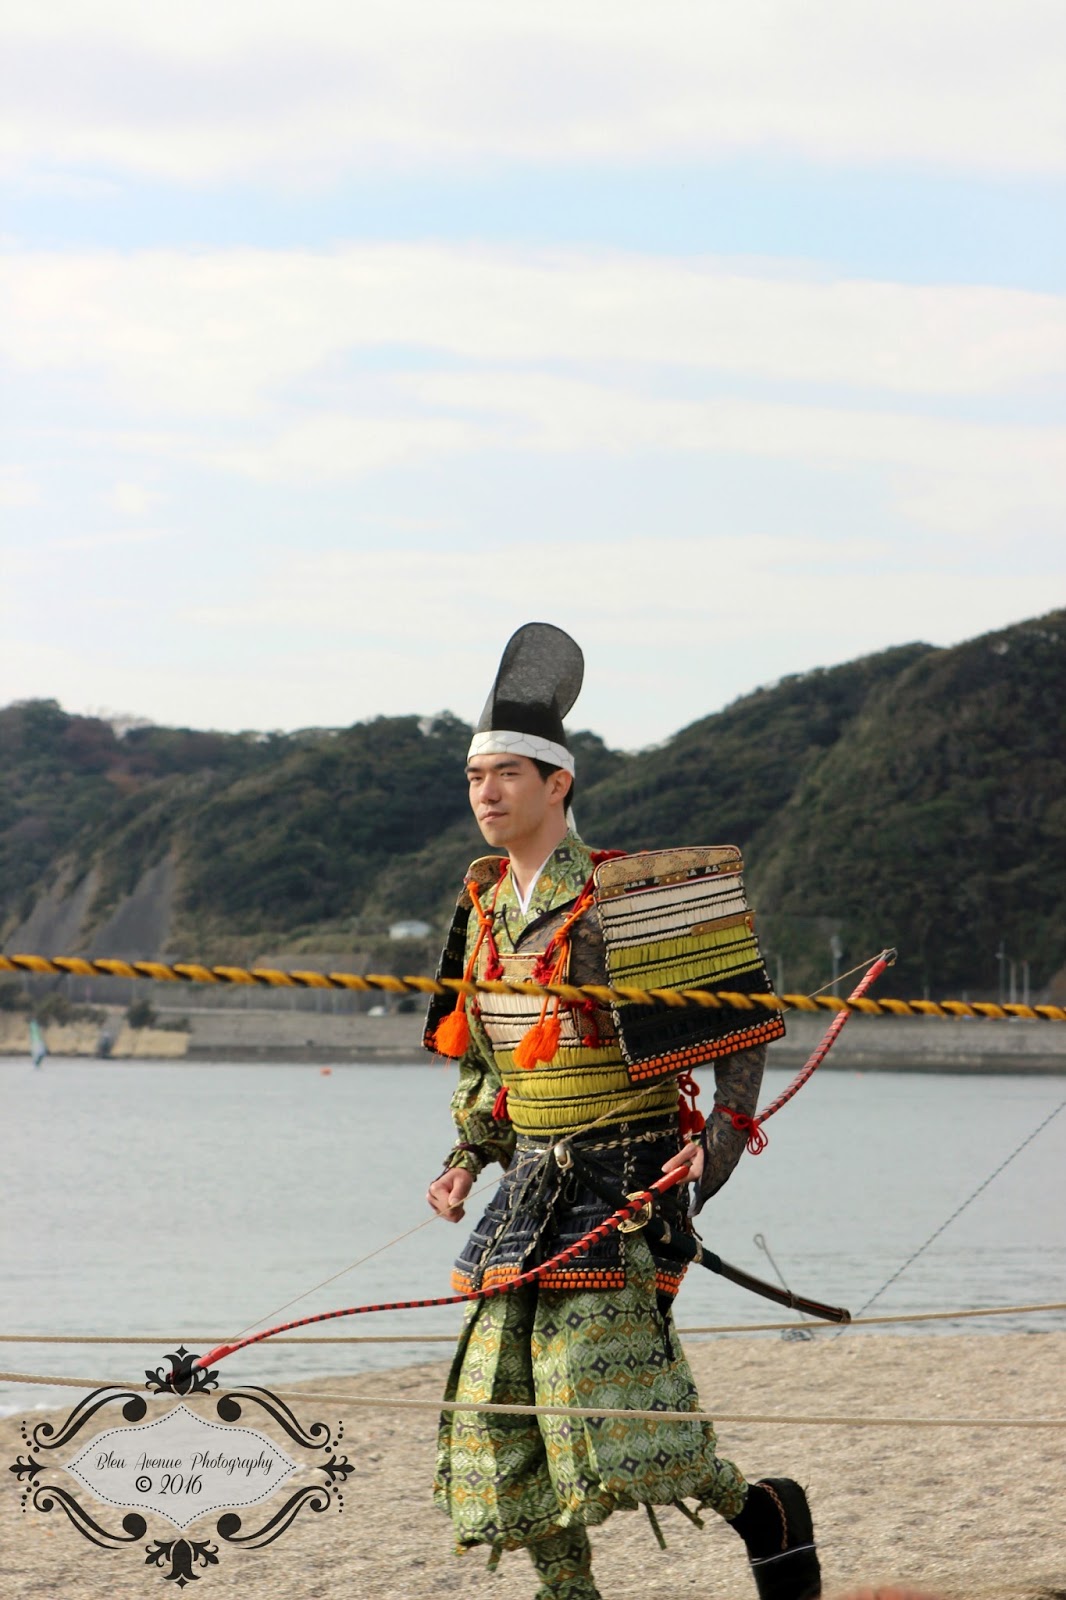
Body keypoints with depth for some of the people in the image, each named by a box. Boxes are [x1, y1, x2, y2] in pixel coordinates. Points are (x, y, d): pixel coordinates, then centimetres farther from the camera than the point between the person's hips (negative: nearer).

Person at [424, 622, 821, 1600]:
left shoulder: (620, 902, -13)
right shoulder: (488, 909, 10)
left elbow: (739, 1025, -9)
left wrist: (721, 1140, -19)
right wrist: (469, 1158, 11)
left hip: (622, 1177, -7)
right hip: (532, 1181, 7)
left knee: (604, 1409, -15)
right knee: (502, 1408, 3)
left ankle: (766, 1513, 8)